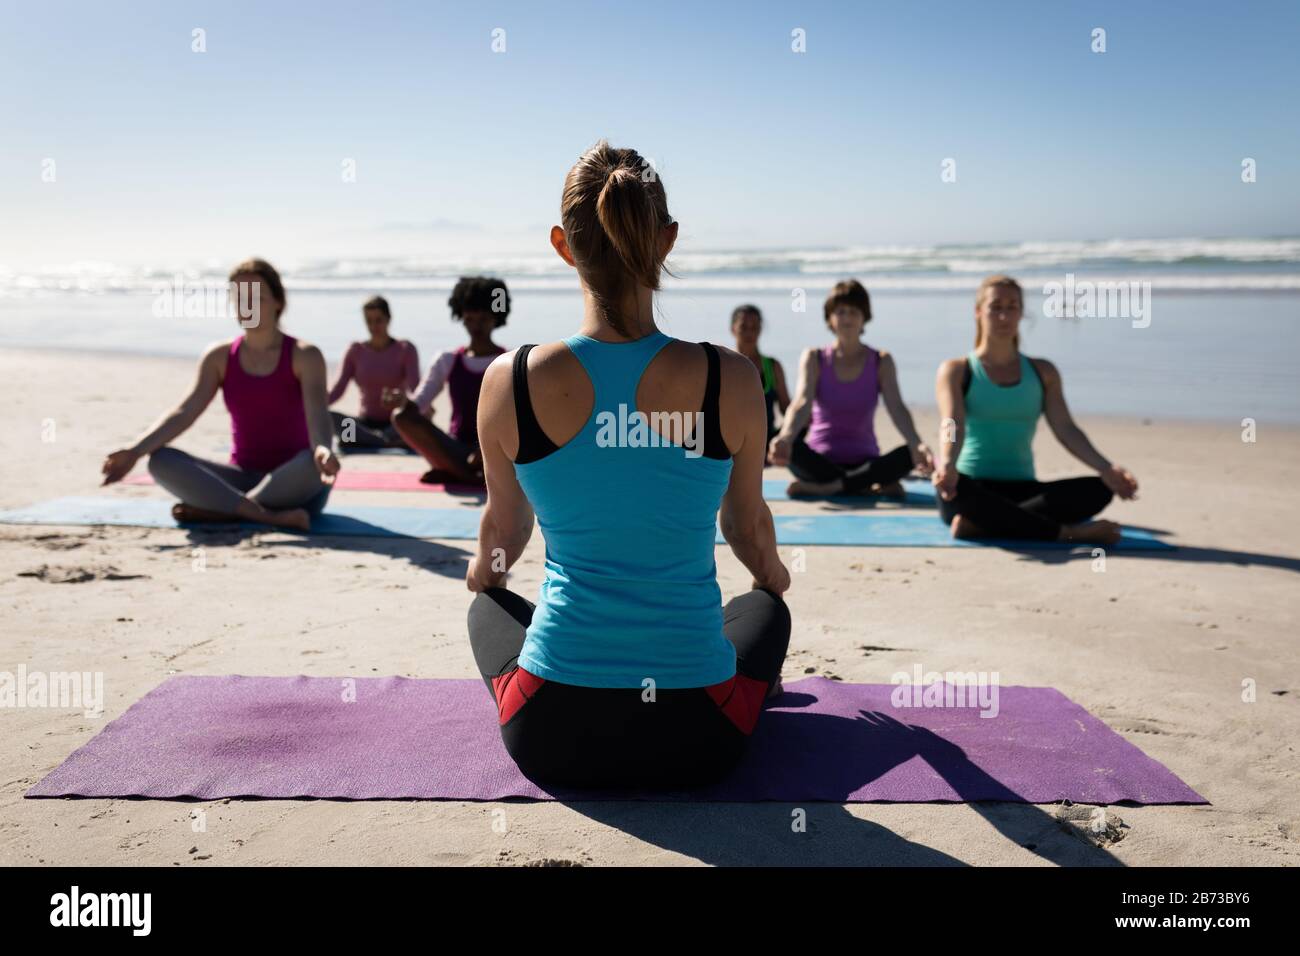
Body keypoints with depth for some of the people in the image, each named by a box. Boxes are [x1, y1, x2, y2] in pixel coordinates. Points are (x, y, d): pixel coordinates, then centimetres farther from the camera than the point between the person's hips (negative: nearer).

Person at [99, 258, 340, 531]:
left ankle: (217, 510, -29)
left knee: (316, 461, -39)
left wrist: (322, 450, -47)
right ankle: (266, 516, -36)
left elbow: (316, 412, -24)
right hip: (244, 480, 4)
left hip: (294, 484, -3)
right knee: (161, 459, -21)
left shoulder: (304, 356, -6)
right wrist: (135, 451, -22)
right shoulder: (219, 357, 5)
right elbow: (184, 412, -5)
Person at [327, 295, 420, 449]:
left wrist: (402, 398, -38)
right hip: (366, 424, 2)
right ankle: (389, 442, -33)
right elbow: (338, 389, -2)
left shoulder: (405, 350, 2)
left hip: (395, 425, -2)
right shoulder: (356, 351, 8)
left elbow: (415, 388, -13)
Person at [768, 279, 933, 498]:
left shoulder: (881, 362, 2)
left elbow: (896, 408, -12)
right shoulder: (814, 358, 0)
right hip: (820, 462, -1)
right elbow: (802, 402, -17)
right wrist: (785, 437, -39)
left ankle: (827, 487, -25)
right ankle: (874, 486, -28)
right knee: (788, 444, -34)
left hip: (864, 462, 1)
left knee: (911, 454, -29)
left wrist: (917, 445, -33)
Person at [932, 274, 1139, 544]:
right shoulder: (956, 371, 4)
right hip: (974, 490, -4)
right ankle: (1064, 532, -29)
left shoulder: (1043, 372, 14)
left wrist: (1106, 468, -16)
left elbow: (1065, 429, 2)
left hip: (1021, 490, 4)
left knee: (1098, 489, -24)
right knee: (954, 487, -41)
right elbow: (952, 425, -13)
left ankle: (978, 524, -30)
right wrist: (947, 465, -37)